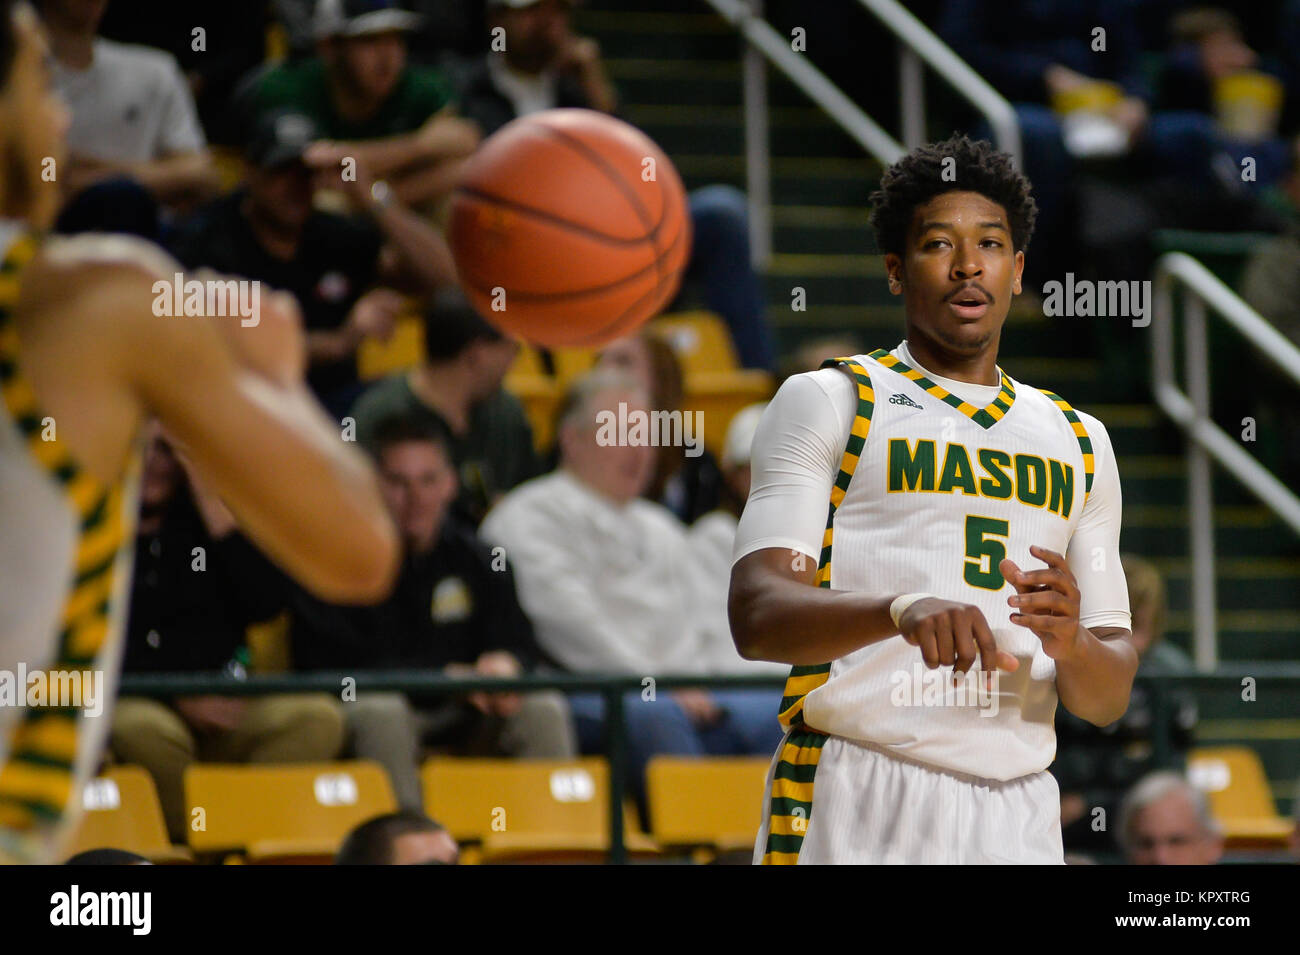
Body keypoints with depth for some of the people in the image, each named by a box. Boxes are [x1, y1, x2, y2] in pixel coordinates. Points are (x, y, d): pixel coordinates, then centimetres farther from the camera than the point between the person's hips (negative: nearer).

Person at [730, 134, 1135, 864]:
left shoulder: (1079, 443, 18)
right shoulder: (827, 401, 4)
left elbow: (1108, 700, 15)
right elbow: (756, 616, -10)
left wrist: (1071, 644, -8)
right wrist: (902, 608, -27)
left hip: (1018, 816, 4)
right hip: (858, 801, -4)